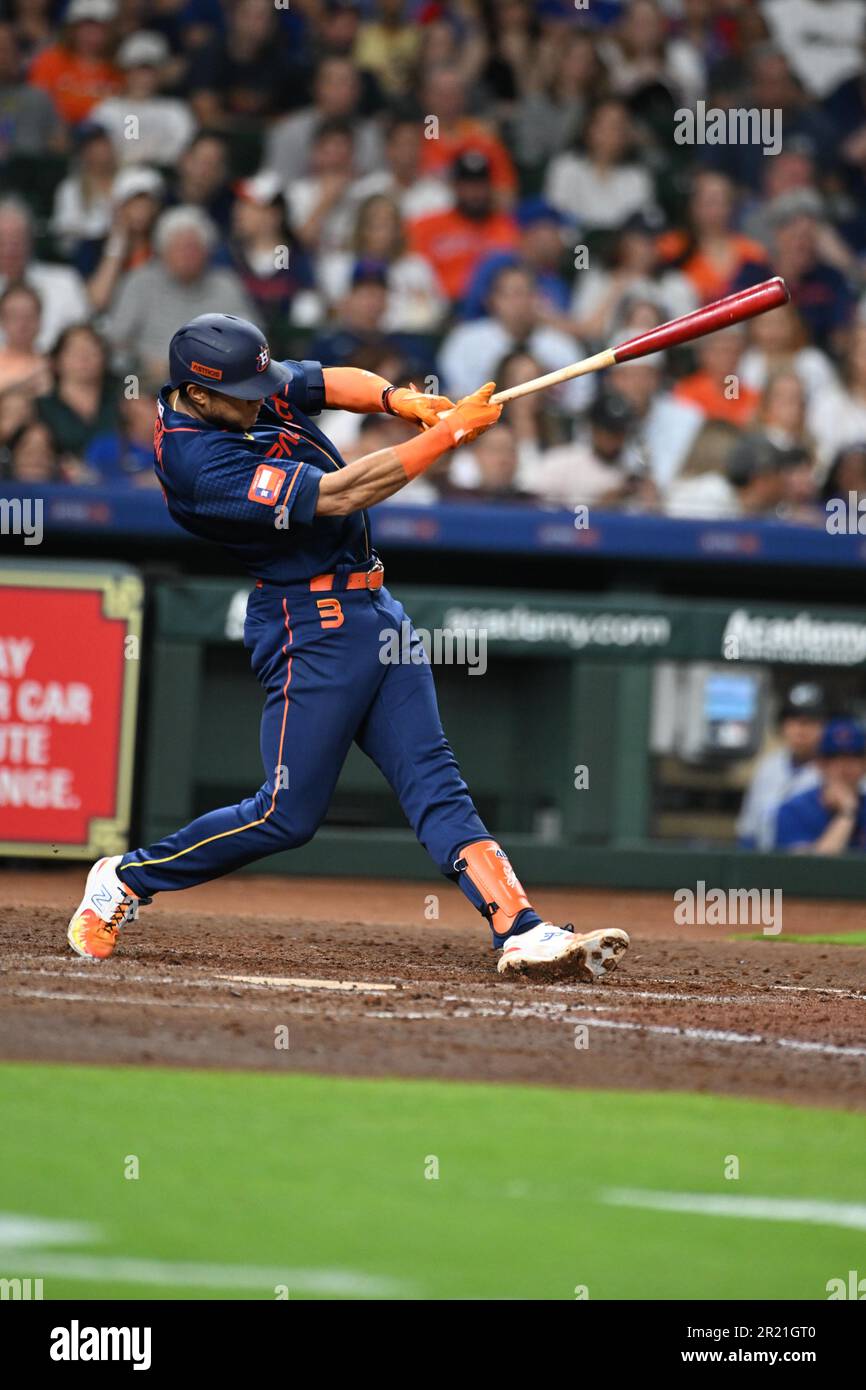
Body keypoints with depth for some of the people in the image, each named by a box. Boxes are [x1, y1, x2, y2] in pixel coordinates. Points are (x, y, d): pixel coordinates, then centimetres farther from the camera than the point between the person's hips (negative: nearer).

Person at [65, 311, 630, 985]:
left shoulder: (239, 385, 2)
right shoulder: (204, 466, -25)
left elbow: (334, 383, 14)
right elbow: (335, 496, -27)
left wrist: (399, 398, -8)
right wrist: (448, 433, -25)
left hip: (371, 608, 9)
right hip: (313, 628, -9)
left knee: (433, 779, -1)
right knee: (289, 814, -4)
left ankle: (522, 932, -9)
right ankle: (125, 879, 14)